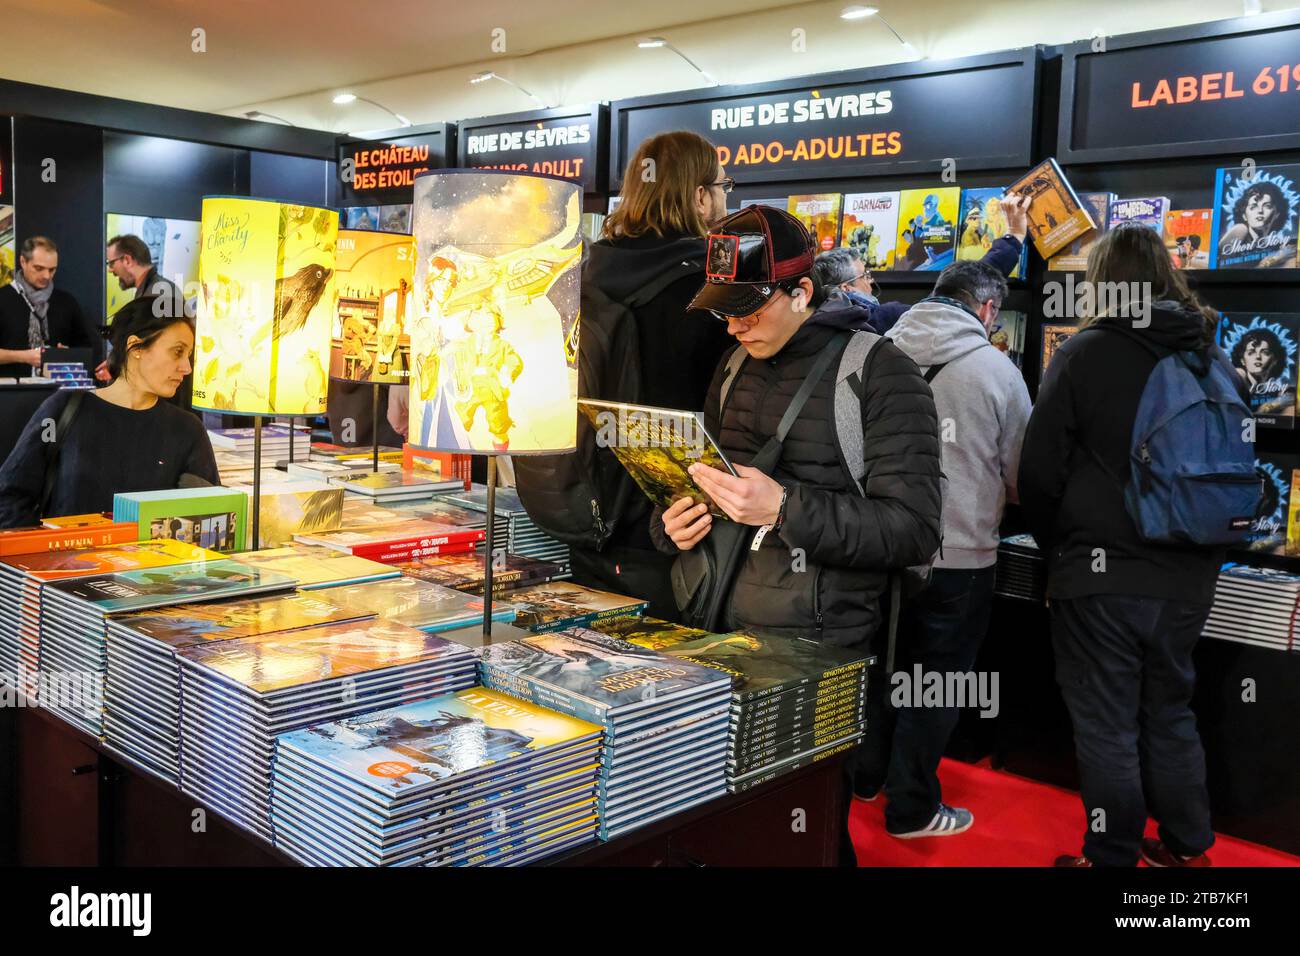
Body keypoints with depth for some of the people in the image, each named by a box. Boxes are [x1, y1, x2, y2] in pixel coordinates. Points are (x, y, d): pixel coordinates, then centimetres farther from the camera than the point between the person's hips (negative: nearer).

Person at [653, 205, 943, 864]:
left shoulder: (880, 372, -11)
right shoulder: (736, 366, 11)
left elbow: (913, 530, -17)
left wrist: (785, 509, -25)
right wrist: (674, 528, 1)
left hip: (819, 658, -6)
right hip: (723, 635, 6)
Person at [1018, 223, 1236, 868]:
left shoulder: (1086, 351, -10)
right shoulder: (1213, 357, 6)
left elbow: (1040, 471, -10)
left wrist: (1060, 549, 6)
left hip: (1103, 573, -5)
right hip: (1187, 576, 6)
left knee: (1107, 726, 6)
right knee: (1170, 714, 21)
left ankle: (1113, 859, 17)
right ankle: (1187, 849, 33)